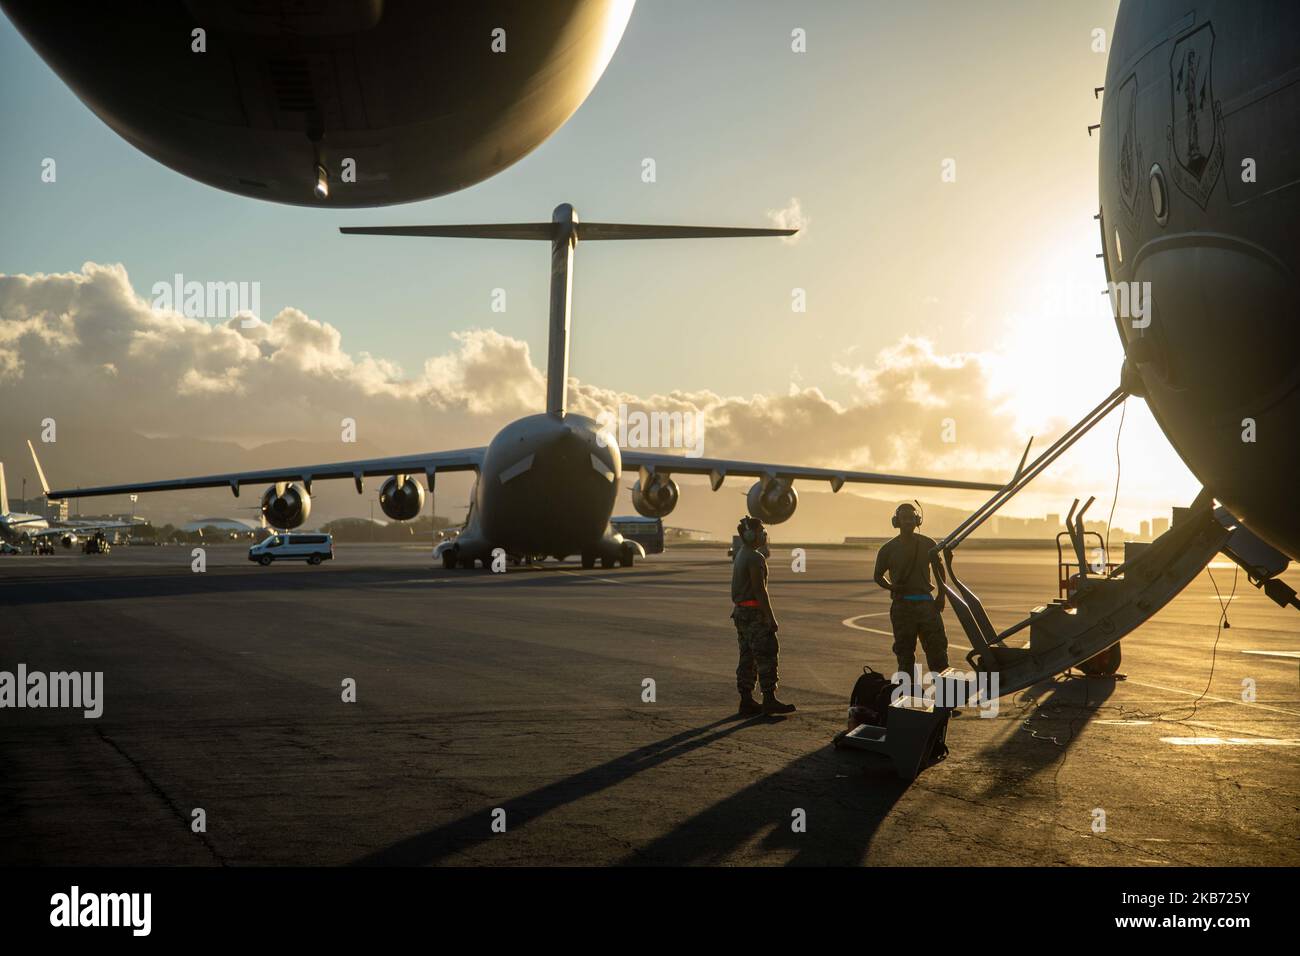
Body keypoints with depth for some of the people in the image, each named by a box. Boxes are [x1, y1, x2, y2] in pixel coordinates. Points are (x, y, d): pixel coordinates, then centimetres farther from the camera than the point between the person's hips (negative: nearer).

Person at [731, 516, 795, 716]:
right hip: (754, 612, -10)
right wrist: (771, 618, -16)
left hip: (740, 611, 10)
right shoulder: (755, 558, -15)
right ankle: (769, 700, -5)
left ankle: (746, 701, 11)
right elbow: (759, 590, -19)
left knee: (747, 656, 10)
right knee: (766, 656, -5)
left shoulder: (741, 556, 16)